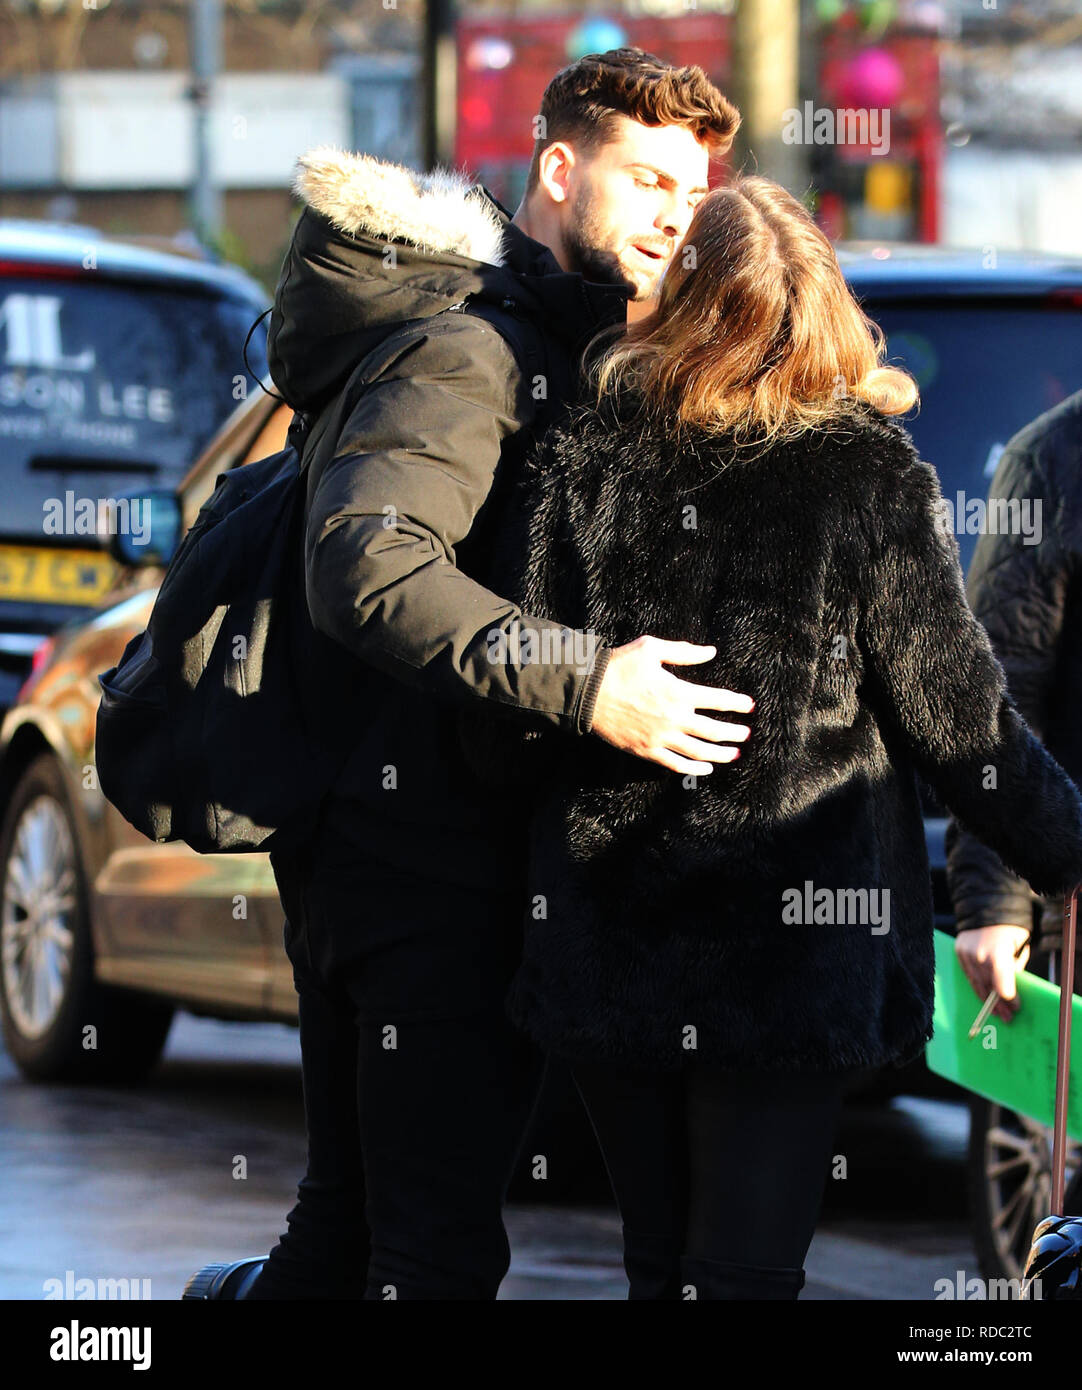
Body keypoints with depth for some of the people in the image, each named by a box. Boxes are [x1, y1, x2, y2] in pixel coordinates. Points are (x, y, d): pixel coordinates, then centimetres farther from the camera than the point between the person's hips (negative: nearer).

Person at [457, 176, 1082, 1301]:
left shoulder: (580, 465, -3)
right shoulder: (870, 480, -7)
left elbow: (500, 728, -3)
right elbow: (955, 719, -4)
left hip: (605, 948, 2)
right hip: (789, 953, -2)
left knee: (660, 1261, 16)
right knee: (744, 1271, -1)